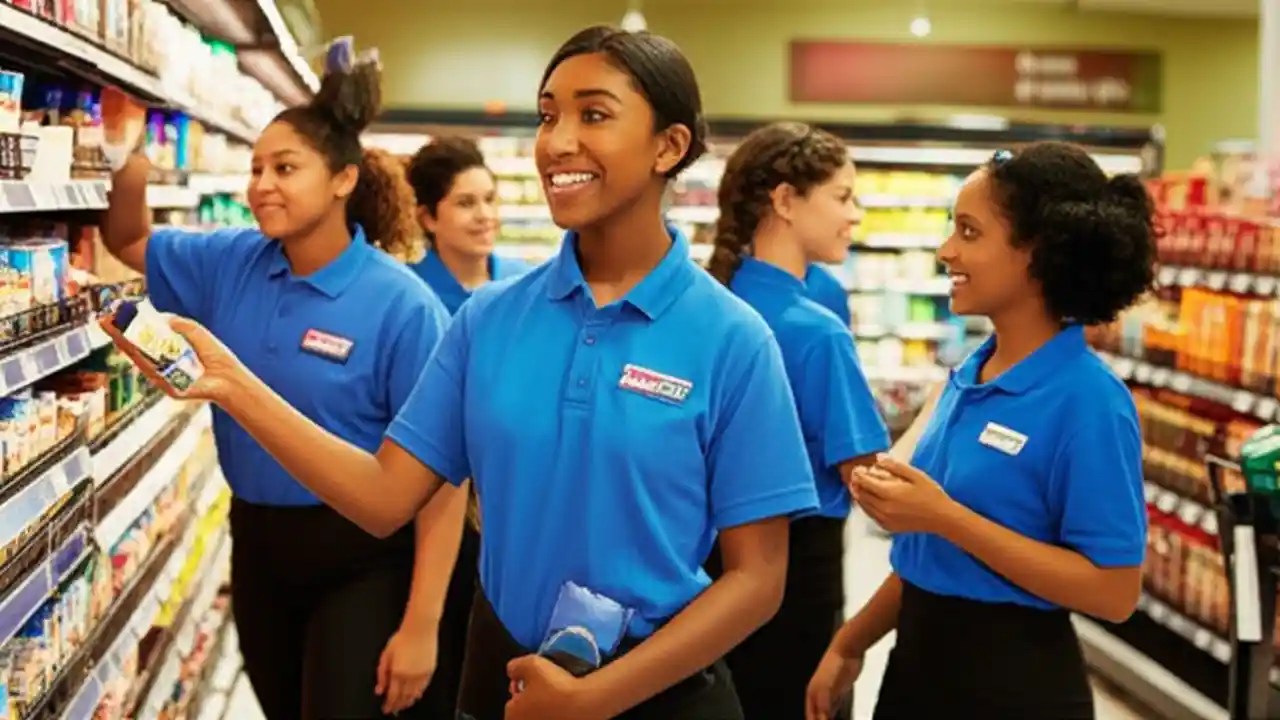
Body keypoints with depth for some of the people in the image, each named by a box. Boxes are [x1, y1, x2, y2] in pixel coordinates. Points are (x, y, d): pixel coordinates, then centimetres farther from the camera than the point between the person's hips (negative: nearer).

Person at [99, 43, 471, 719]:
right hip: (257, 544, 7)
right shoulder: (230, 264, 0)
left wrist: (420, 624, -21)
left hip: (362, 557, -6)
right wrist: (130, 168, -8)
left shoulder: (401, 305, -19)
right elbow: (128, 241, 17)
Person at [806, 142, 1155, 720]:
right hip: (918, 661, 7)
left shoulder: (1087, 400, -18)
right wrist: (850, 644, 17)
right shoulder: (967, 375, 5)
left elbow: (1114, 592, -22)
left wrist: (946, 516, -24)